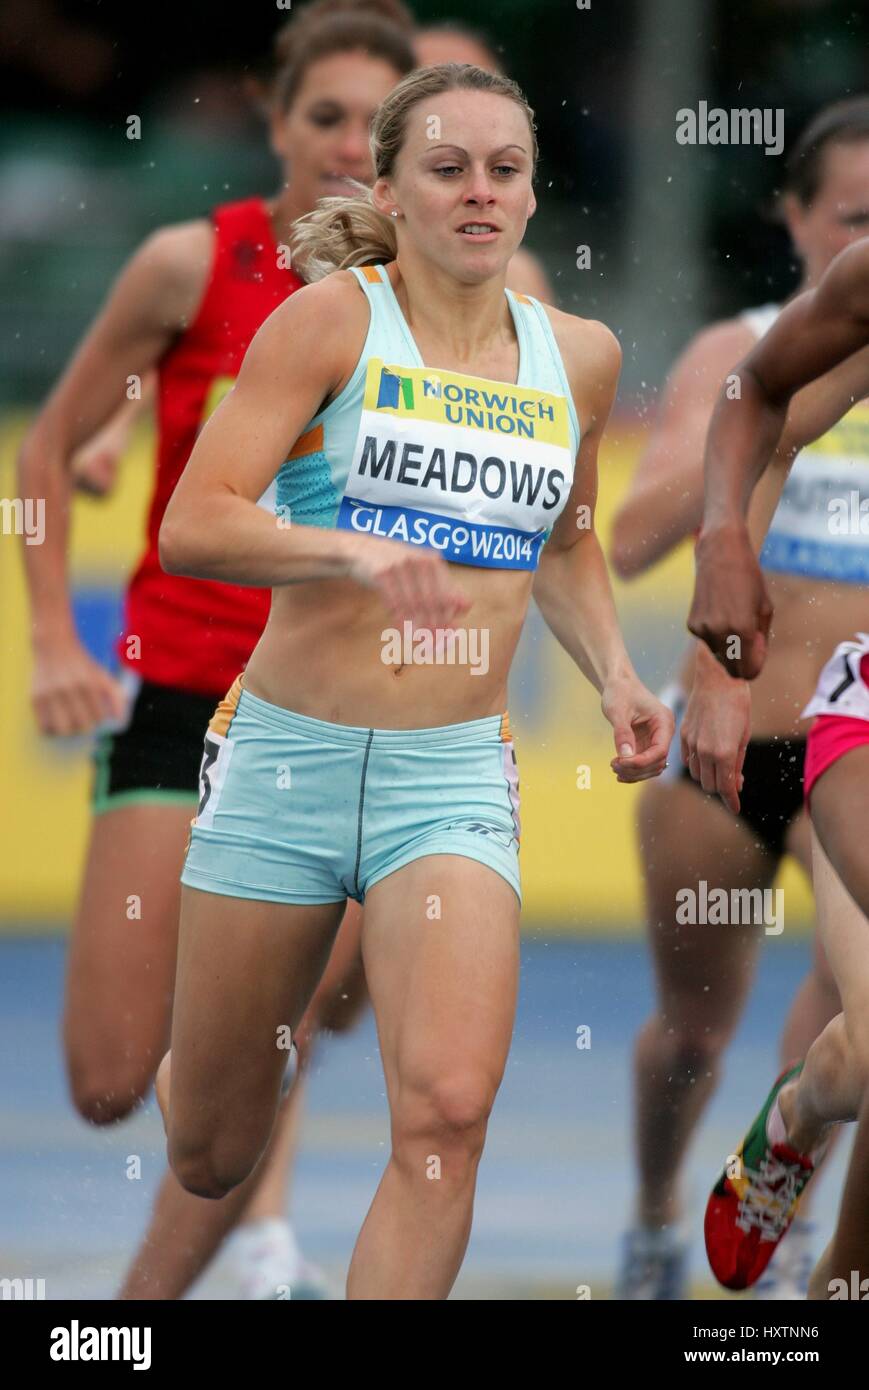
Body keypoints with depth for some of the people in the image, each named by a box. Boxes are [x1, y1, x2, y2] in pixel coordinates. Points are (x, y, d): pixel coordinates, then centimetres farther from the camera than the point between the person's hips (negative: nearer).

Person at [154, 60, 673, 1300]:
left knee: (447, 1113, -24)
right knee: (211, 1161, 11)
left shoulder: (581, 357, 8)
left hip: (455, 779, 2)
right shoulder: (330, 321, -5)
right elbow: (192, 526, -14)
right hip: (287, 754, -2)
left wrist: (614, 674, 10)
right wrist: (355, 551, -30)